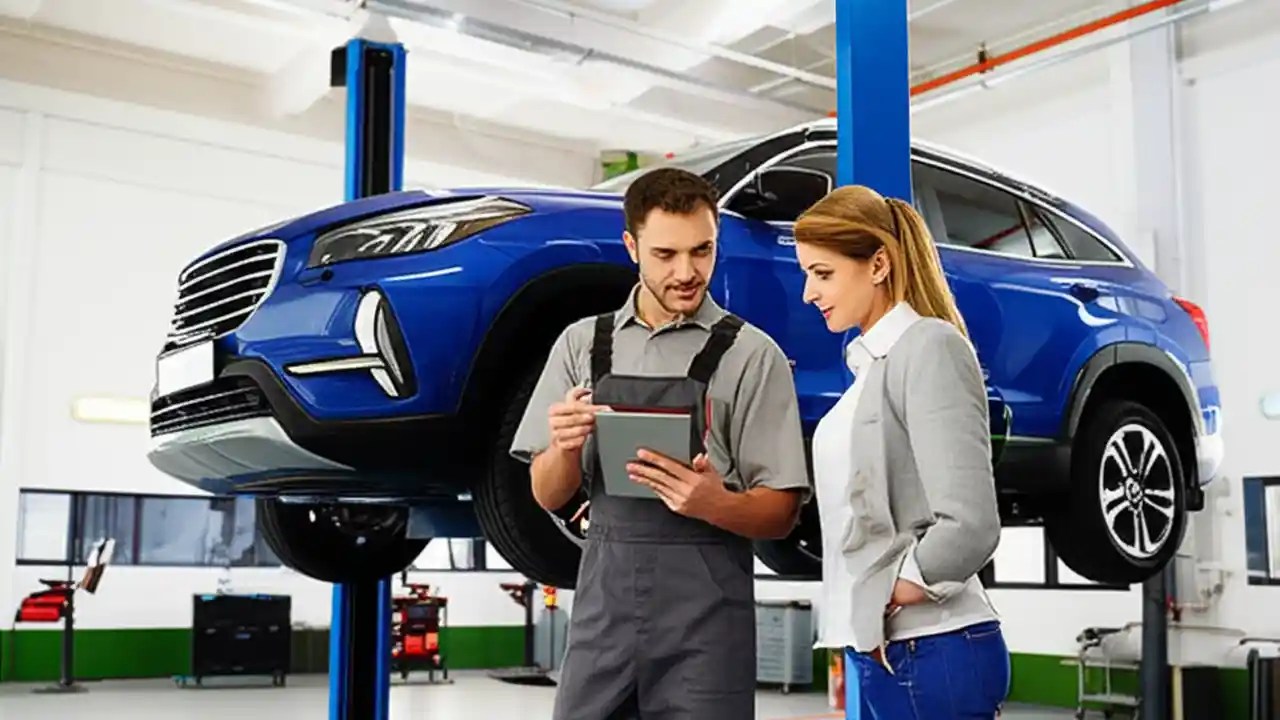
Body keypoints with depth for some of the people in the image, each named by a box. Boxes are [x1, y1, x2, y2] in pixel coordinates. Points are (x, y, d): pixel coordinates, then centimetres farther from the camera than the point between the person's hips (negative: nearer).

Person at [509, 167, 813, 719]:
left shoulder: (751, 355, -4)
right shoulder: (581, 344, 6)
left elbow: (781, 515, -4)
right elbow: (548, 496, 7)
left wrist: (713, 503, -24)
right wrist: (565, 449, -14)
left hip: (705, 616, -2)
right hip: (602, 600, 3)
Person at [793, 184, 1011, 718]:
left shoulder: (929, 347, -12)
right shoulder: (872, 360, 13)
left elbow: (970, 525, -21)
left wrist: (897, 590, -8)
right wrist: (847, 639, 8)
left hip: (931, 652, -8)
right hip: (880, 649, 8)